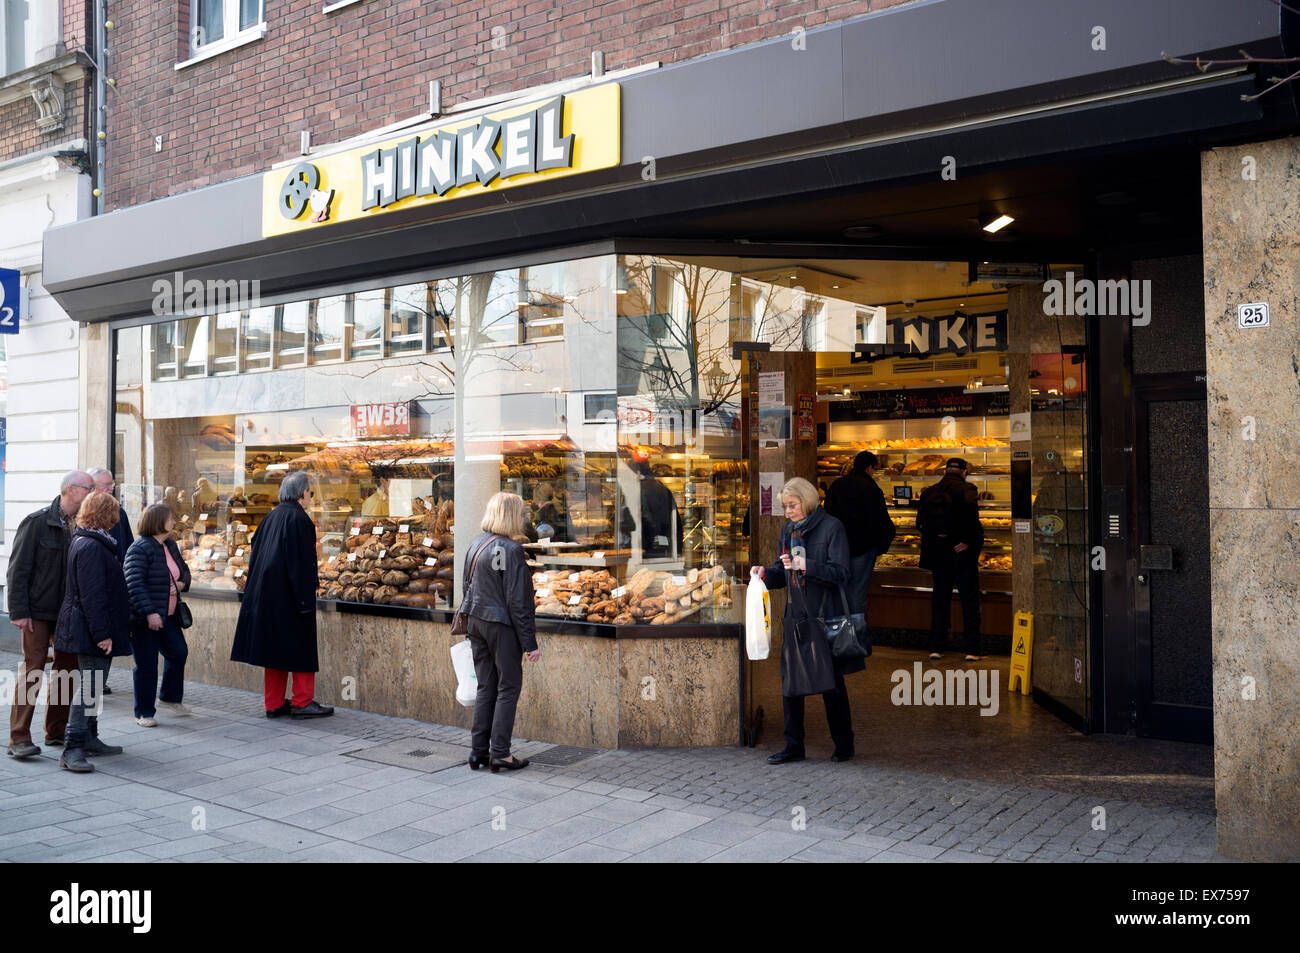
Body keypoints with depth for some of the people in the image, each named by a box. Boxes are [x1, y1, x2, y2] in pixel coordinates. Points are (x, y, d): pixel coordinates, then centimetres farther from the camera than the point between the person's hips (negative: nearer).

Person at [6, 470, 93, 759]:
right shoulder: (37, 522, -8)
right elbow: (18, 569, -9)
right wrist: (19, 612, -13)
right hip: (38, 611, -5)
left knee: (67, 668, 8)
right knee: (33, 669, -7)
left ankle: (57, 730, 21)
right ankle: (19, 739, -1)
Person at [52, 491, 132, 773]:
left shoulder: (85, 542, 14)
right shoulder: (91, 547, -19)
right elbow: (92, 595, -24)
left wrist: (105, 630, 24)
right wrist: (102, 633, -24)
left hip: (92, 631, 11)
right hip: (92, 630, -11)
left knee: (92, 686, 18)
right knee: (89, 689, -9)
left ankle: (89, 739, 29)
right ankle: (73, 749, -6)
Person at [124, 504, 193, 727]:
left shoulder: (170, 546, 11)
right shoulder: (139, 549, -16)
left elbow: (184, 570, 24)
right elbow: (135, 584, -23)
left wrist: (181, 583, 1)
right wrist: (149, 612, -29)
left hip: (168, 616, 8)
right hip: (144, 619, -8)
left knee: (179, 652, 12)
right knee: (147, 666, 0)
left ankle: (170, 698, 33)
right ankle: (144, 713, 13)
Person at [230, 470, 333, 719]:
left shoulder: (271, 517, 11)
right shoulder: (298, 518, -14)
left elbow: (255, 553, 14)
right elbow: (301, 562, -18)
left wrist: (257, 593, 20)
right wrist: (305, 600, -17)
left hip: (265, 593, 8)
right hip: (288, 594, -8)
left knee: (274, 643, 11)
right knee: (300, 644, 1)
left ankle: (274, 704, 15)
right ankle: (302, 702, 5)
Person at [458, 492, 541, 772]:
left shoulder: (475, 544, 7)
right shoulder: (510, 550, -16)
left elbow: (467, 587, 14)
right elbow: (517, 601, -17)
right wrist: (530, 643, -12)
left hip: (477, 621, 7)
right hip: (502, 625, -7)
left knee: (485, 687, 14)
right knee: (509, 686, 3)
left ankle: (478, 751, 17)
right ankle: (500, 753, 5)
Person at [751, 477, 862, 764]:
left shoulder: (831, 527, -9)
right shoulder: (788, 530, 11)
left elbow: (840, 572, -16)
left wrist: (806, 566, -26)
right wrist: (766, 573, -4)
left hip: (824, 616, -6)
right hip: (795, 614, 6)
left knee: (832, 685, 5)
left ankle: (844, 745, 21)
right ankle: (794, 746, 17)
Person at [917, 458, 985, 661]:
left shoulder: (929, 492, 5)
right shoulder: (967, 489, -8)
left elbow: (920, 522, 1)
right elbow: (970, 507, -27)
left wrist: (933, 540, 7)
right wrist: (968, 540, -19)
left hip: (938, 553, 4)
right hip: (963, 553, -4)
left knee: (940, 600, 12)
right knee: (970, 600, 5)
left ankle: (936, 648, 13)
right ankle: (972, 649, 3)